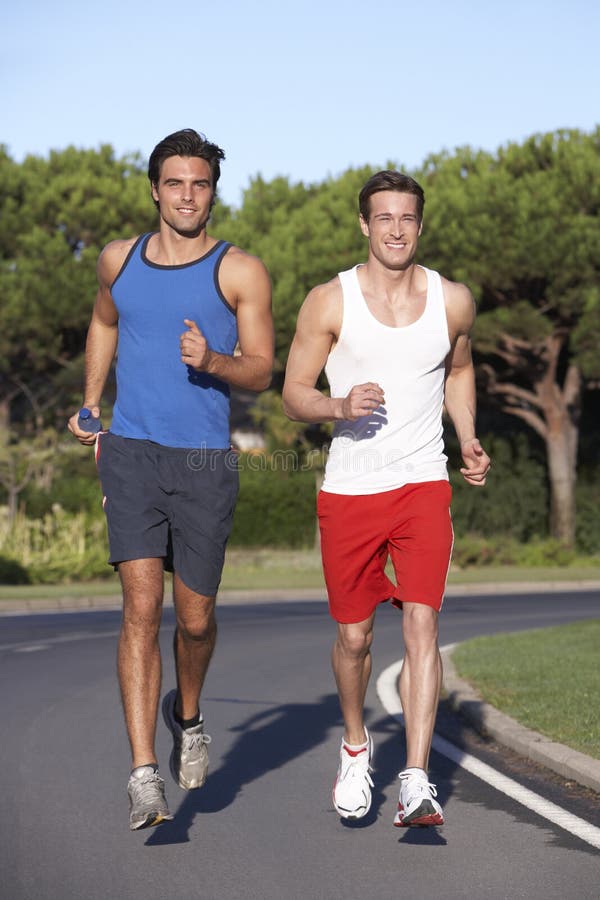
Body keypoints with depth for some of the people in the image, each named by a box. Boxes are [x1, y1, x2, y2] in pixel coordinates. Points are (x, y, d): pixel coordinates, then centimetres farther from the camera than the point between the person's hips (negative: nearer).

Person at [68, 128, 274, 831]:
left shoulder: (240, 272, -1)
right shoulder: (119, 261, 8)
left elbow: (262, 372, -1)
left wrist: (213, 362, -21)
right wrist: (91, 405, 23)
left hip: (204, 463, -1)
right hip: (131, 455, 1)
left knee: (194, 619, 7)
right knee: (141, 607, -12)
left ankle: (186, 715, 40)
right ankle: (144, 777, -14)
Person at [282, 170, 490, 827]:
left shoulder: (453, 301, 3)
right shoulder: (329, 302, -4)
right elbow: (294, 393, 0)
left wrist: (468, 439, 8)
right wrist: (341, 407, -21)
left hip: (424, 485, 1)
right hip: (349, 490, 0)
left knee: (421, 624, -14)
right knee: (353, 636, 8)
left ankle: (416, 783, -15)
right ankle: (355, 746, 36)